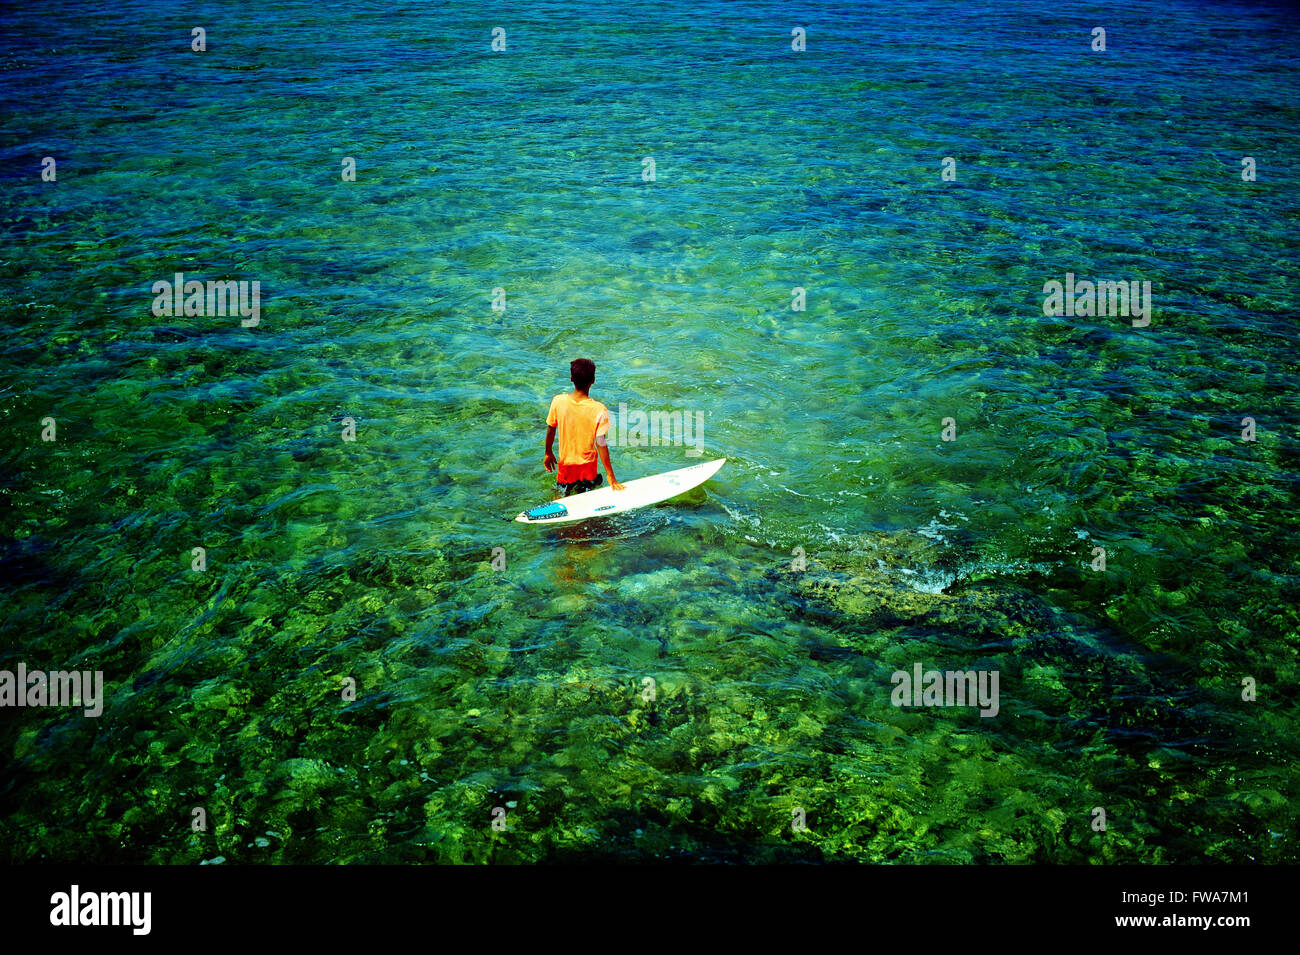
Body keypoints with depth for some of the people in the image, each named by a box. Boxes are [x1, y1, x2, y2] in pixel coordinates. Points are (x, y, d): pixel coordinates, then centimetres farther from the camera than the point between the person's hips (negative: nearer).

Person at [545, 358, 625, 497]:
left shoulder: (558, 401, -13)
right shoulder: (599, 410, -20)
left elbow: (550, 430, 0)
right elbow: (601, 444, -17)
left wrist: (548, 453, 18)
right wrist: (611, 476, -9)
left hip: (565, 463, 2)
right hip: (587, 464, -2)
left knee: (563, 497, 21)